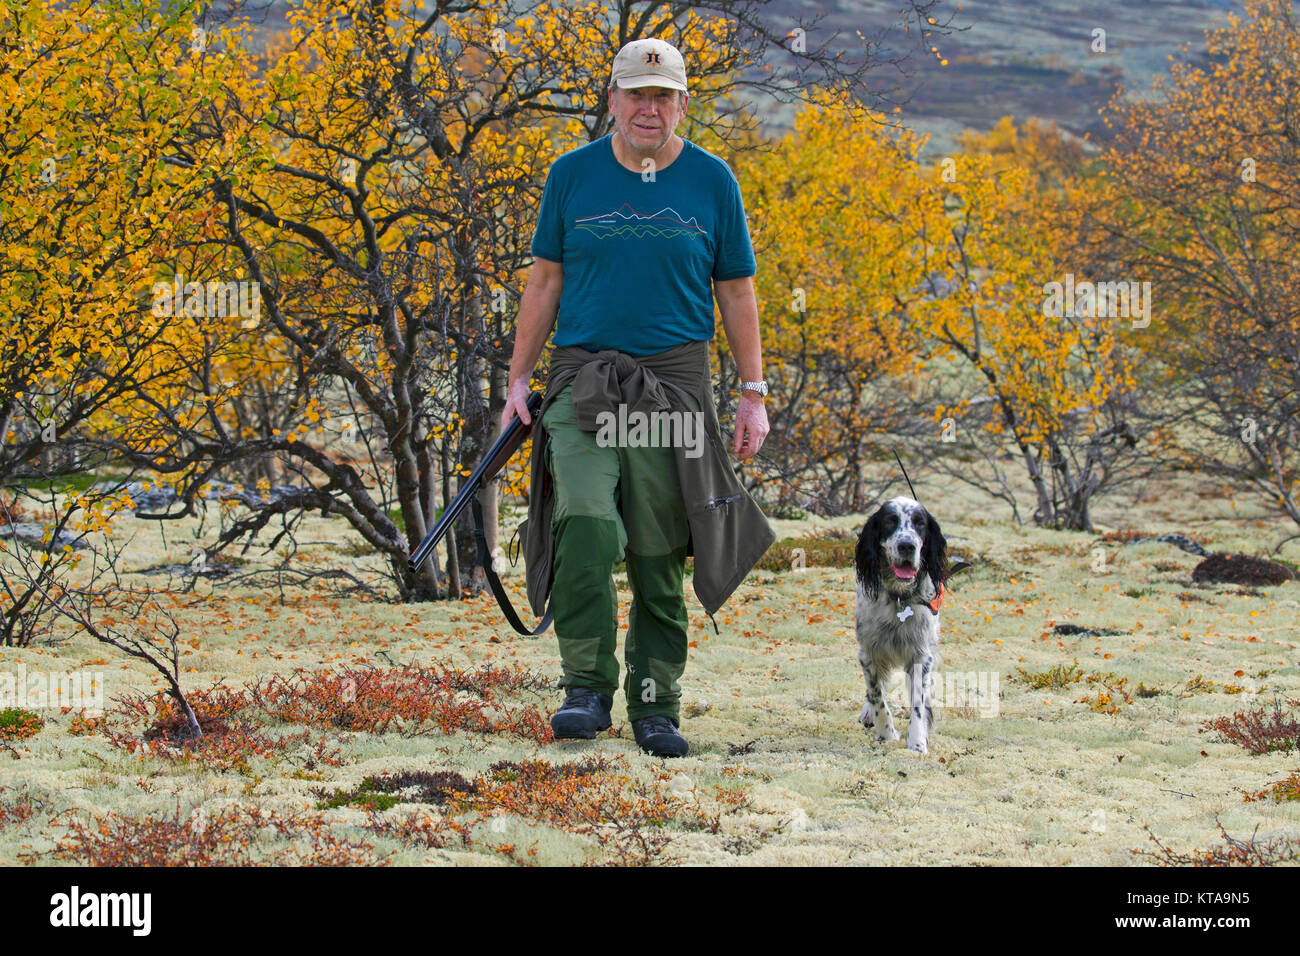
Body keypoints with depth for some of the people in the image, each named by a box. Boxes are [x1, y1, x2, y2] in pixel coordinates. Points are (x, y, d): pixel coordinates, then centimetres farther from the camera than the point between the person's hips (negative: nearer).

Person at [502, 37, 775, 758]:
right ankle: (586, 688, -12)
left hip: (674, 386, 0)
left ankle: (656, 707, 11)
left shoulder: (711, 182, 6)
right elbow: (545, 280, 12)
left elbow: (736, 292, 11)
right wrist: (518, 380, 6)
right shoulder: (573, 176, 7)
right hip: (582, 381, 0)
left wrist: (754, 393, 6)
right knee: (586, 529, -20)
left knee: (659, 557, 2)